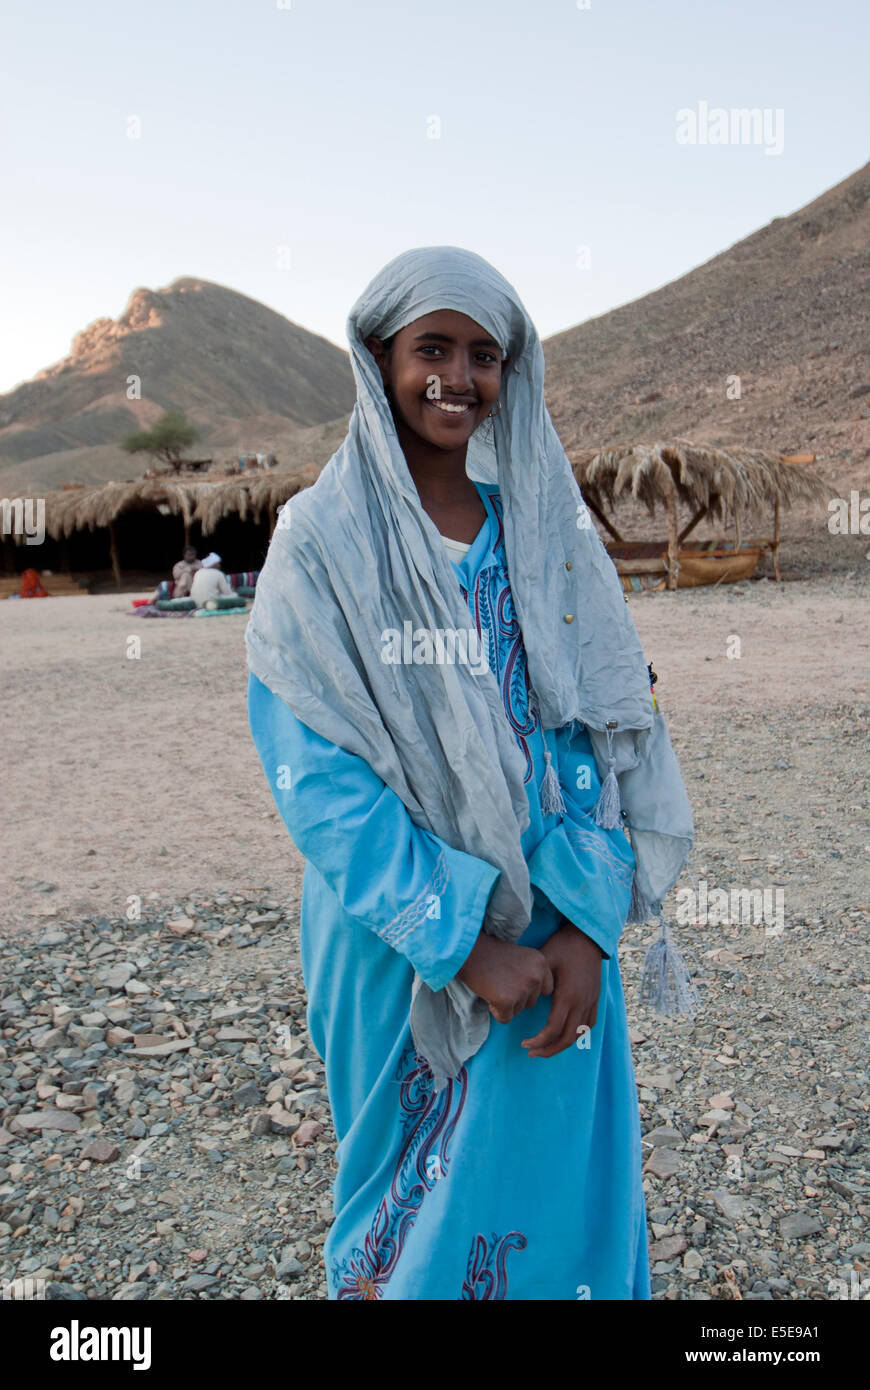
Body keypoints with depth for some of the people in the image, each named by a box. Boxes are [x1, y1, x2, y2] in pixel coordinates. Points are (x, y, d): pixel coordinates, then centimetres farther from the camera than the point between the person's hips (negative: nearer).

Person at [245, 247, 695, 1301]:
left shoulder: (549, 529, 2)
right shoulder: (321, 541, -7)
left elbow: (608, 732, -1)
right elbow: (314, 769, -13)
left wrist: (588, 927, -11)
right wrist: (463, 944, -16)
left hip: (554, 932, 3)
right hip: (396, 931, -2)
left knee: (563, 1174, 14)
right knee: (412, 1185, 16)